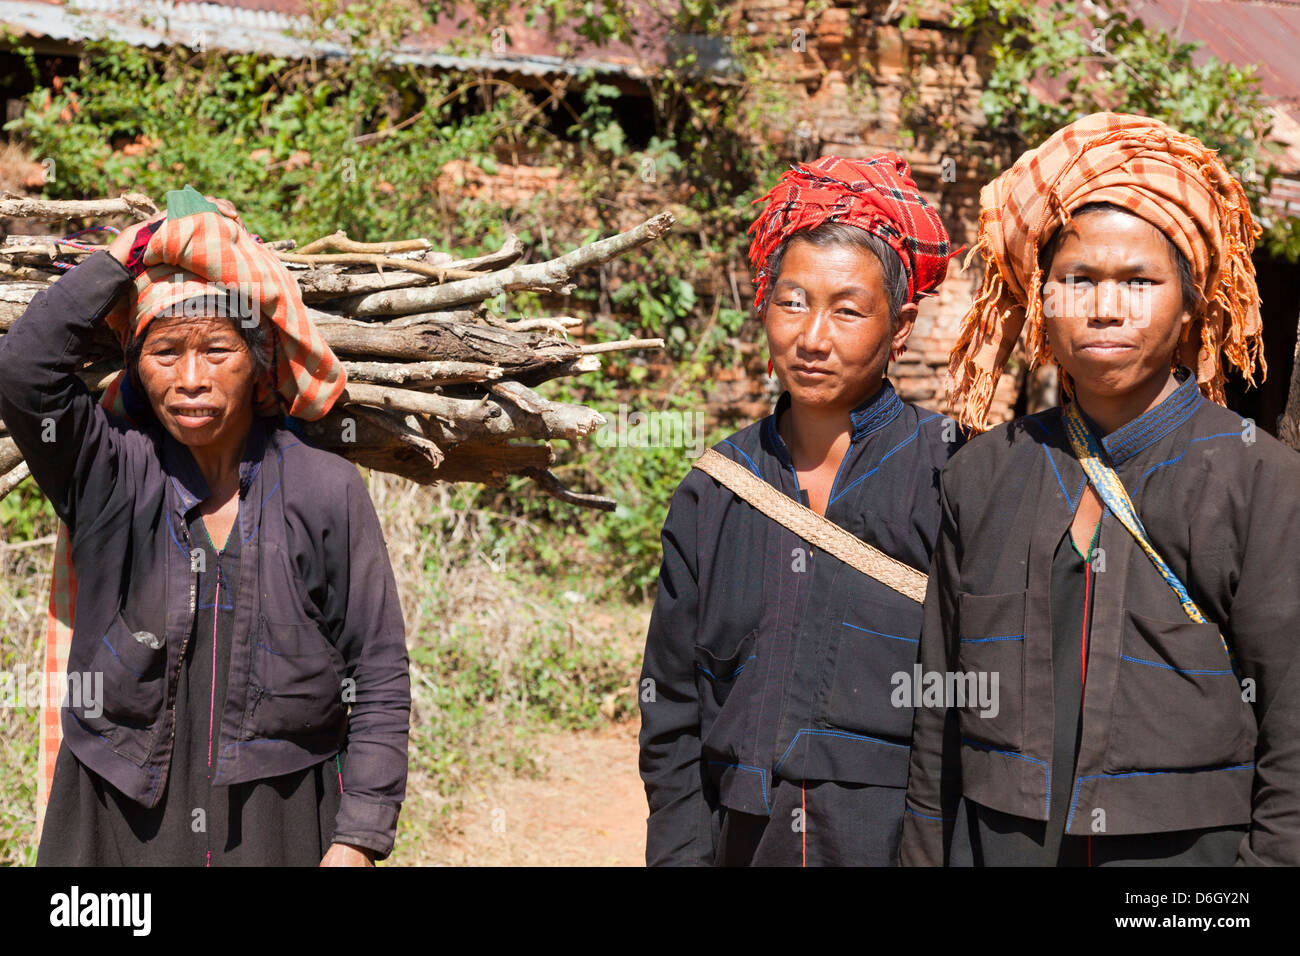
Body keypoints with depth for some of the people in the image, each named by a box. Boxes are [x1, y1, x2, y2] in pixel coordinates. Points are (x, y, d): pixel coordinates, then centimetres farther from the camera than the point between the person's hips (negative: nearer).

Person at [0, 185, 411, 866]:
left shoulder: (327, 491, -1)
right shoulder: (108, 477, 0)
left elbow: (380, 679, 0)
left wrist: (358, 841, -8)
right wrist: (131, 250, -9)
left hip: (281, 829, 0)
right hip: (120, 828, 0)